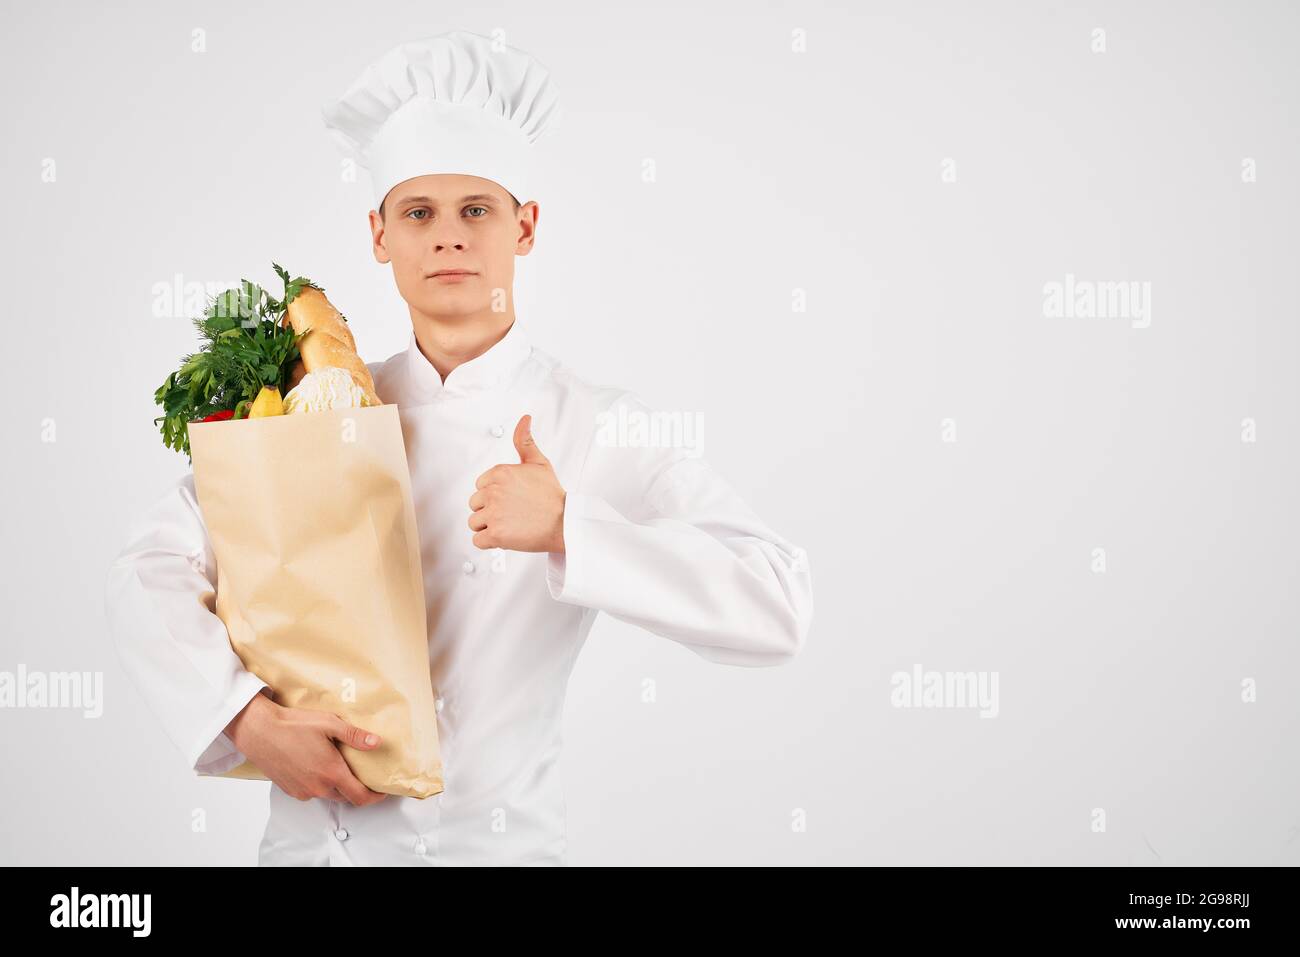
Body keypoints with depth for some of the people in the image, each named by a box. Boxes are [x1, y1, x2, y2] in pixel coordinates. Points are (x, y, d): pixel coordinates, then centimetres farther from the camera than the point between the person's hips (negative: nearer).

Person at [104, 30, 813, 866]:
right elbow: (150, 574, -2)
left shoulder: (604, 430, -9)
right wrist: (249, 718, -17)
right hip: (313, 833, 2)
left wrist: (567, 527, -29)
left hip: (495, 841, -2)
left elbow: (778, 610, -20)